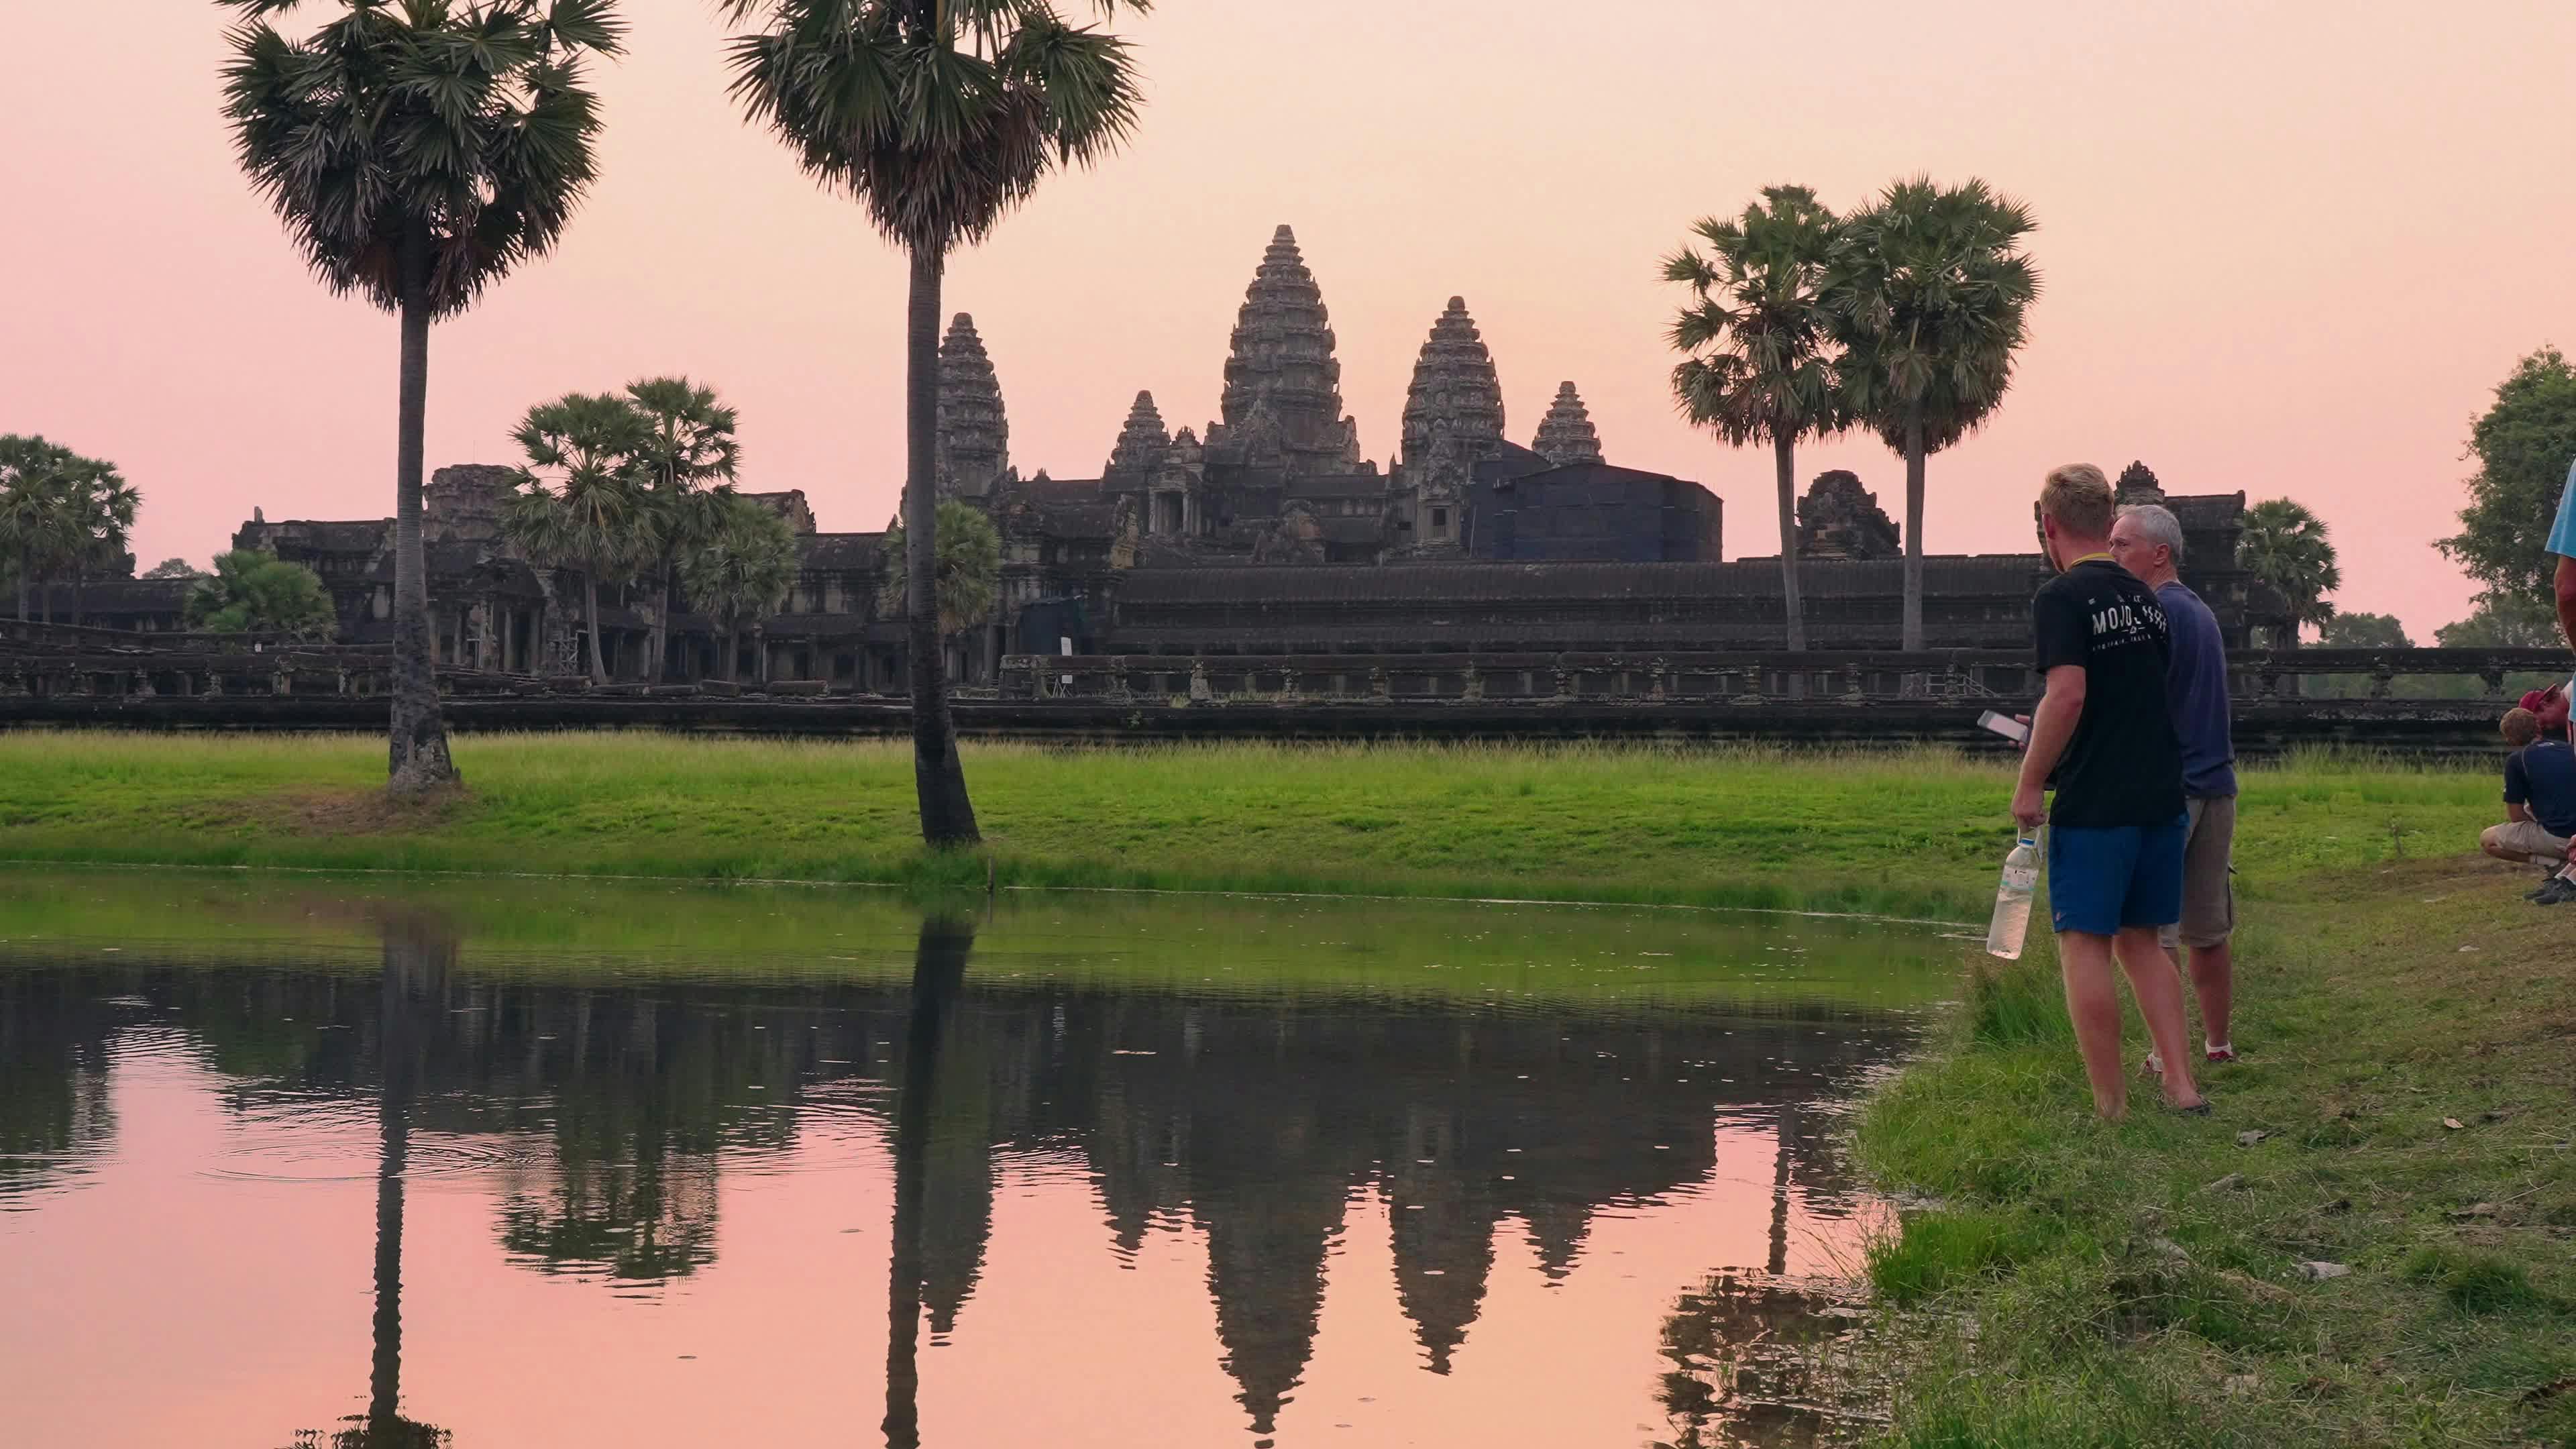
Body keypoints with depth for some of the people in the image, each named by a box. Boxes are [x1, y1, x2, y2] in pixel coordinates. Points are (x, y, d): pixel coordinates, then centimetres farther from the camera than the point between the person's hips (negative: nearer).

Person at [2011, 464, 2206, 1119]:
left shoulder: (2061, 597, -11)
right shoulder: (2145, 598, 12)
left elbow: (2067, 694, -22)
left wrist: (2030, 783, -13)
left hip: (2093, 802, -7)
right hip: (2161, 795, 7)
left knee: (2084, 943, 1)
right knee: (2140, 941, 16)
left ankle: (2111, 1107, 2)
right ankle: (2183, 1089, 11)